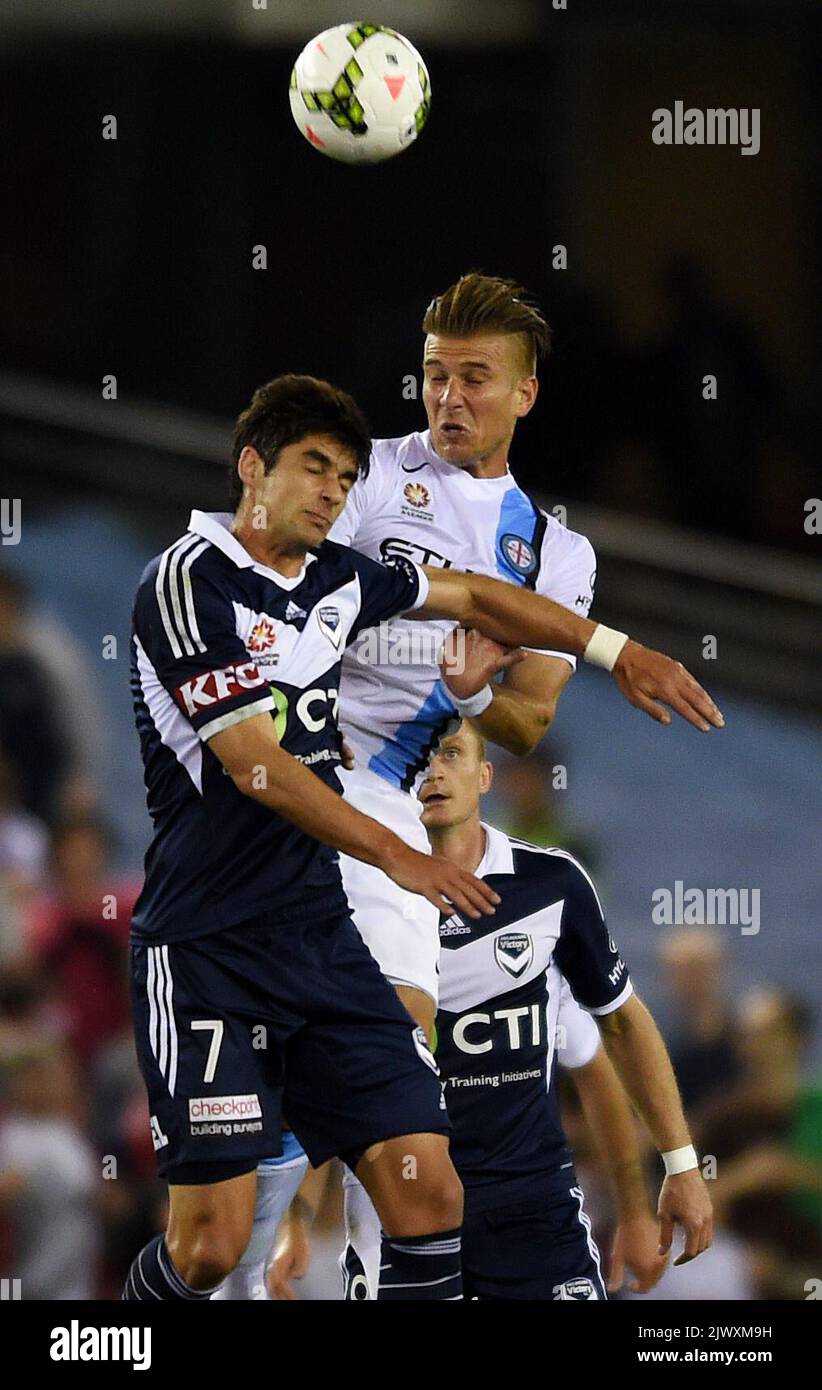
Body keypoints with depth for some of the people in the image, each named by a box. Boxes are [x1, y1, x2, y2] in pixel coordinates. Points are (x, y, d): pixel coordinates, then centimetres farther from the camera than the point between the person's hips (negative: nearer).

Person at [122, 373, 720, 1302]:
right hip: (206, 947, -7)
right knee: (212, 1241, -11)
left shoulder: (333, 579, 10)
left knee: (428, 1196, -4)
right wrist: (398, 857, -20)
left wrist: (613, 649, 20)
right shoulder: (190, 581, -10)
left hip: (320, 936, 7)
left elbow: (470, 598, 27)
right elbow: (252, 764, -18)